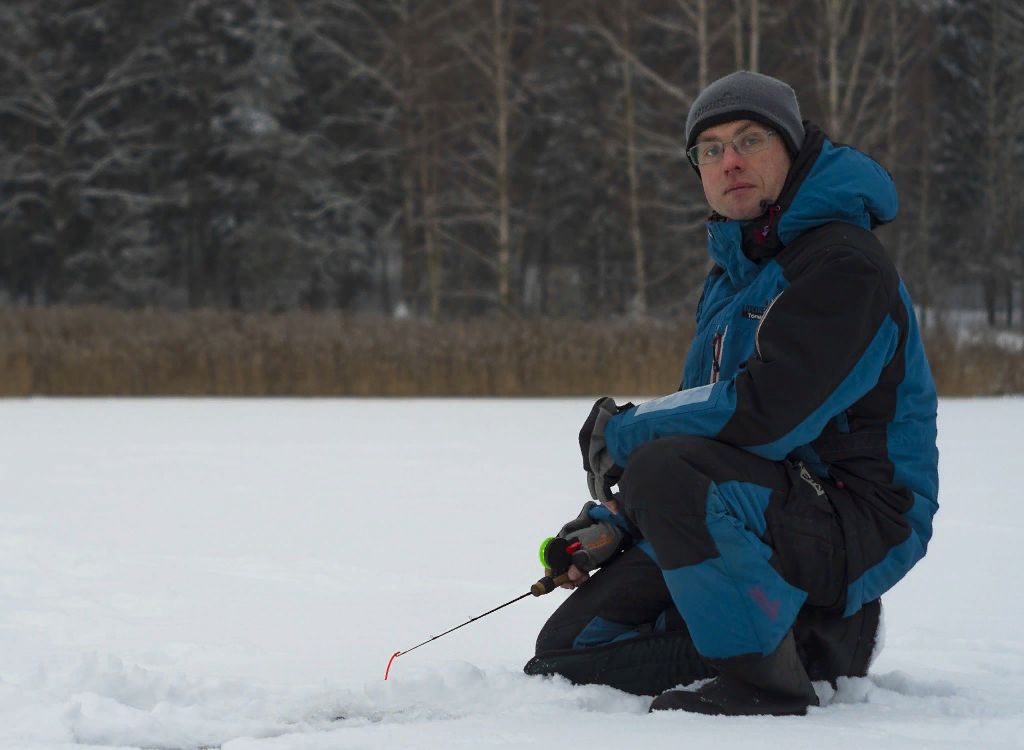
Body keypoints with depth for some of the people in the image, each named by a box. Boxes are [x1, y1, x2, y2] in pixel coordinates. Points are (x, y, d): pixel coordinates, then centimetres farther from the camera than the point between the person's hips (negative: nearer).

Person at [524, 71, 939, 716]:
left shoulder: (844, 264, -15)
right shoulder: (734, 276, 17)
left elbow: (763, 414, -26)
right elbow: (703, 419, 20)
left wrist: (625, 432, -12)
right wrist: (616, 520, 4)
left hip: (855, 518, -10)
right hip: (767, 509, 10)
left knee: (665, 467, -34)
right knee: (568, 651, 3)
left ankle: (765, 680, -21)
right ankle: (814, 638, 9)